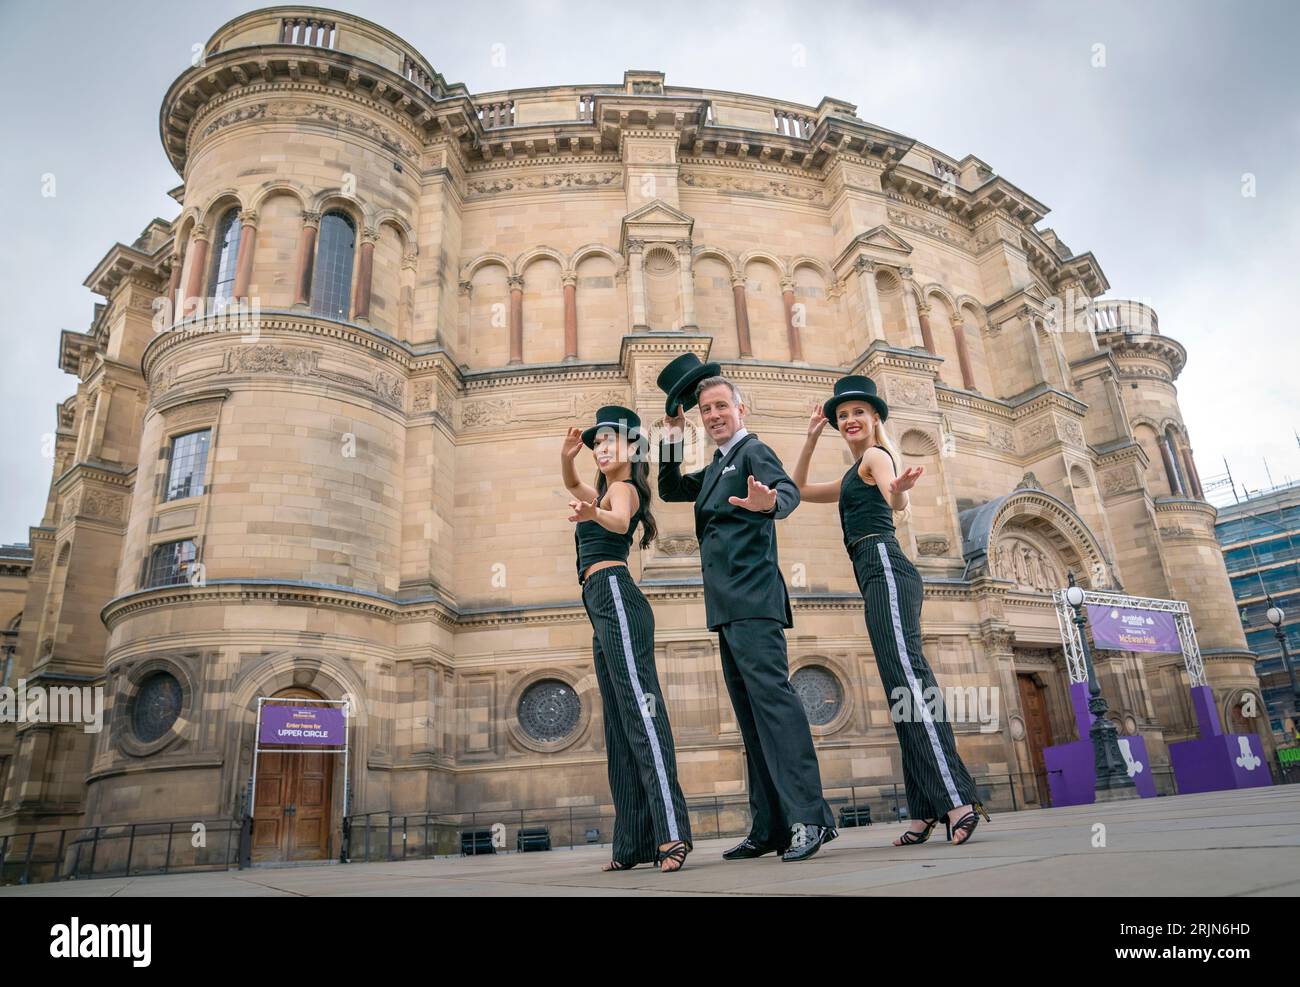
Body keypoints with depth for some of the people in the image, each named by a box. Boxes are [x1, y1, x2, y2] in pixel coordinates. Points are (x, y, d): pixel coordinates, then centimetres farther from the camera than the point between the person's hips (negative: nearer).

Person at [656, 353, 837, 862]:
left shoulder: (753, 451, -2)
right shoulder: (716, 467, 23)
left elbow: (788, 488, -20)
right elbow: (670, 489, 29)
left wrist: (771, 503, -45)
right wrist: (671, 436, 19)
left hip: (751, 600, -9)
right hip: (727, 608, 9)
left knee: (771, 696, -17)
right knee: (749, 711, 8)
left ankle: (809, 817, -16)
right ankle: (769, 828, 12)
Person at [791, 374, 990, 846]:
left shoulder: (876, 455, 3)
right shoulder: (854, 475, 28)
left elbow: (897, 502, -18)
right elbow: (800, 490, 33)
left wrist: (899, 491, -42)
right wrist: (811, 438, 25)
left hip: (884, 569, -9)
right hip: (878, 578, 9)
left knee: (906, 676, -23)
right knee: (905, 684, 2)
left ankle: (957, 800, -30)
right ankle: (928, 811, 1)